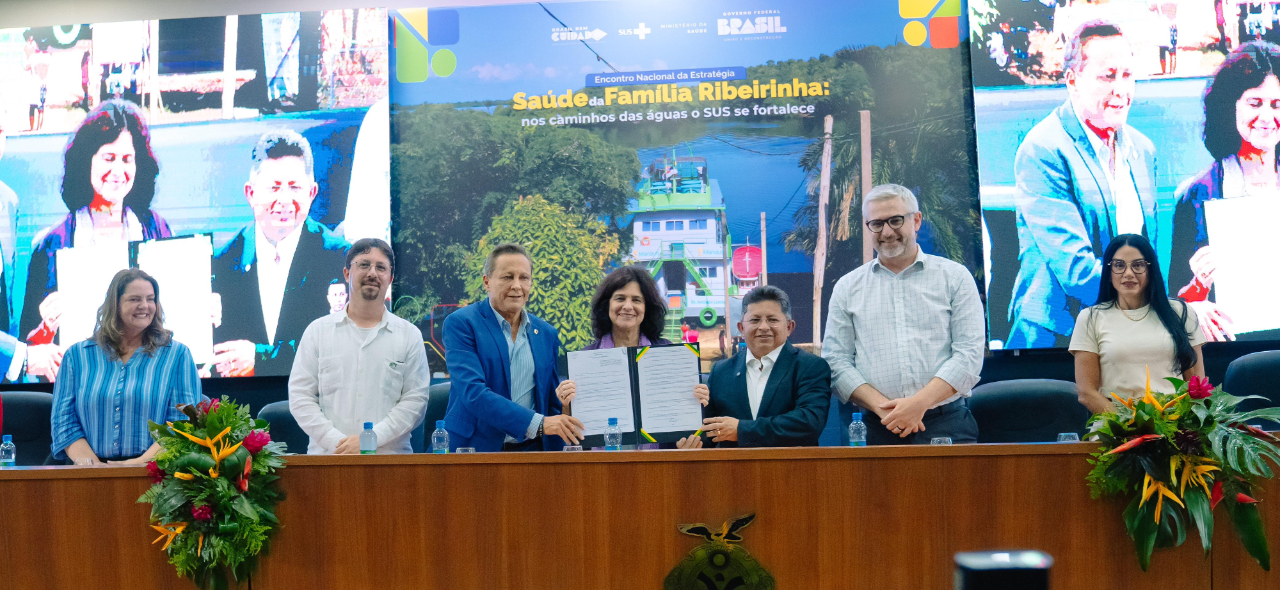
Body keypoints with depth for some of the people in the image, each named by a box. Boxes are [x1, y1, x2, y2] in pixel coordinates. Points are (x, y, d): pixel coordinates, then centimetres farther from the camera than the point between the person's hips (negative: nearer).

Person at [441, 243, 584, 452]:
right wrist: (538, 423, -22)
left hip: (531, 450, 3)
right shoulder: (460, 323, -2)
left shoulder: (547, 334, 13)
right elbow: (472, 392, -14)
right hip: (476, 447, -3)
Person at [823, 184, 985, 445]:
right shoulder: (847, 288, 12)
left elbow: (969, 353, -1)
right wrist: (882, 407, -10)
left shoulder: (954, 277, 8)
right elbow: (836, 361, 5)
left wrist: (920, 403, -13)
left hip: (947, 423, -1)